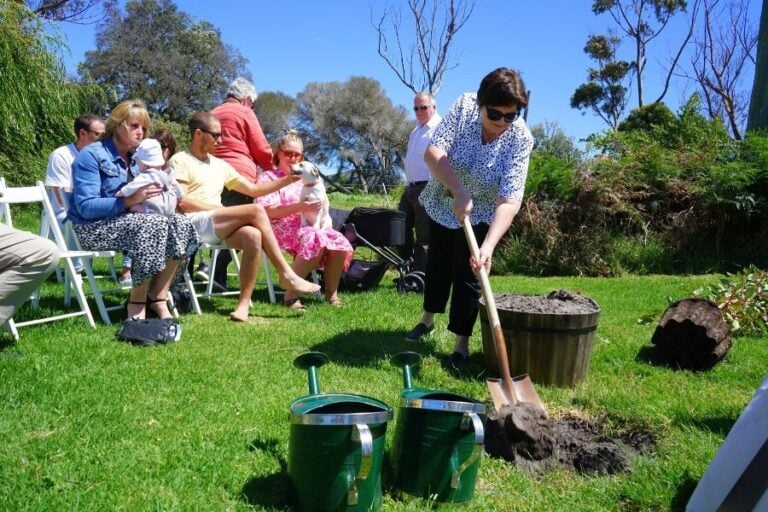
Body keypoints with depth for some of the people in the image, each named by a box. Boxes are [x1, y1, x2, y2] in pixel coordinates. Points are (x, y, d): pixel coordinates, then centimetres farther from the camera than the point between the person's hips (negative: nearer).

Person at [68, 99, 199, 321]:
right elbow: (86, 207, -20)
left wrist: (150, 191, -9)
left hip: (125, 221, 7)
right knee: (155, 225, -32)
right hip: (94, 227, -7)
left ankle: (157, 298, -13)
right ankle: (137, 302, -19)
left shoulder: (133, 157, 12)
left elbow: (136, 200, 14)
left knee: (180, 223, -15)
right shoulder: (91, 155, -10)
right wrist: (130, 200, -27)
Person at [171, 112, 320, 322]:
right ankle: (286, 276, -18)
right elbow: (181, 202, -8)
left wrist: (288, 180, 14)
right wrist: (221, 209, -10)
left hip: (220, 229, 6)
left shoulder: (219, 165, 25)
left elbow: (254, 189, 23)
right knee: (256, 211, -23)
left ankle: (244, 303, -27)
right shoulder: (180, 161, 5)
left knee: (253, 235, -29)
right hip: (193, 224, -6)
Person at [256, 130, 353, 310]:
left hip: (310, 225, 6)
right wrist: (299, 207, -20)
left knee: (339, 242, -23)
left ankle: (332, 293, -11)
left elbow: (320, 205, 26)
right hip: (282, 228, -5)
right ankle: (291, 294, -31)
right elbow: (269, 211, -9)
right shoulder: (269, 177, 6)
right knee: (315, 239, -36)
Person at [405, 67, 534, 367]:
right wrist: (459, 191, -42)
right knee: (437, 262, 17)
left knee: (467, 273, -2)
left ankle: (461, 343, 13)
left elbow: (509, 200, -36)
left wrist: (488, 245, -49)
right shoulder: (464, 105, -24)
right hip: (442, 203, 3)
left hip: (481, 215, -3)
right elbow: (433, 151, -29)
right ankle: (428, 319, 39)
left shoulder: (520, 138, -29)